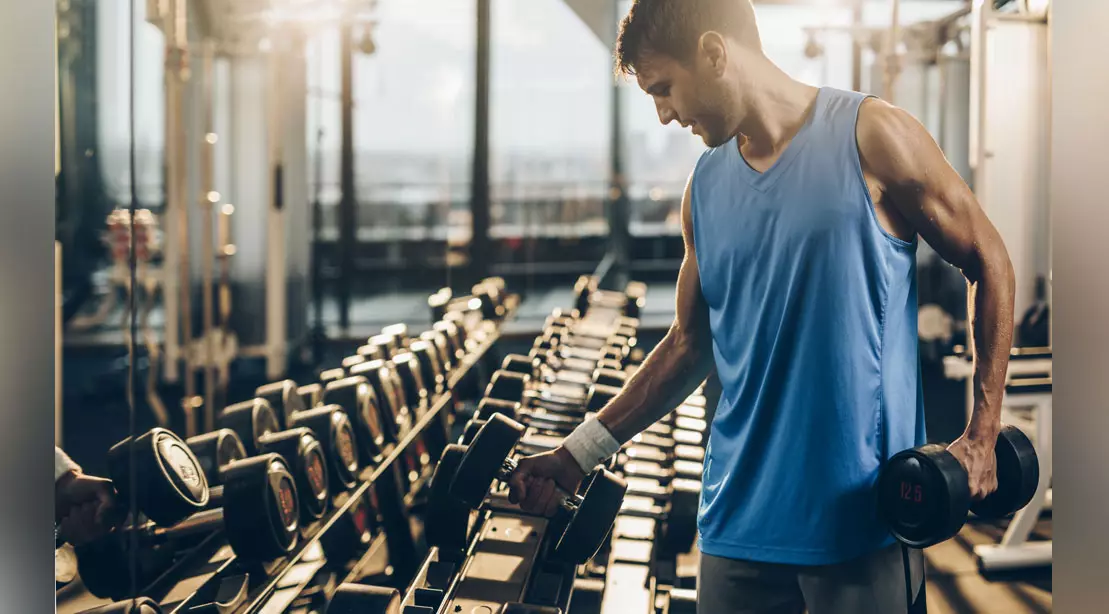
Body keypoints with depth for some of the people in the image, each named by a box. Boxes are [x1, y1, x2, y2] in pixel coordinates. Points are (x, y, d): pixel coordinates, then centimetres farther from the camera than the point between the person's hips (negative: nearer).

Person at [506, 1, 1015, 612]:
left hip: (863, 515, -4)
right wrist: (578, 454, 12)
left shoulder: (869, 136, -6)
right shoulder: (705, 187, 8)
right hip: (740, 513, 4)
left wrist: (982, 435, -6)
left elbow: (989, 265, 0)